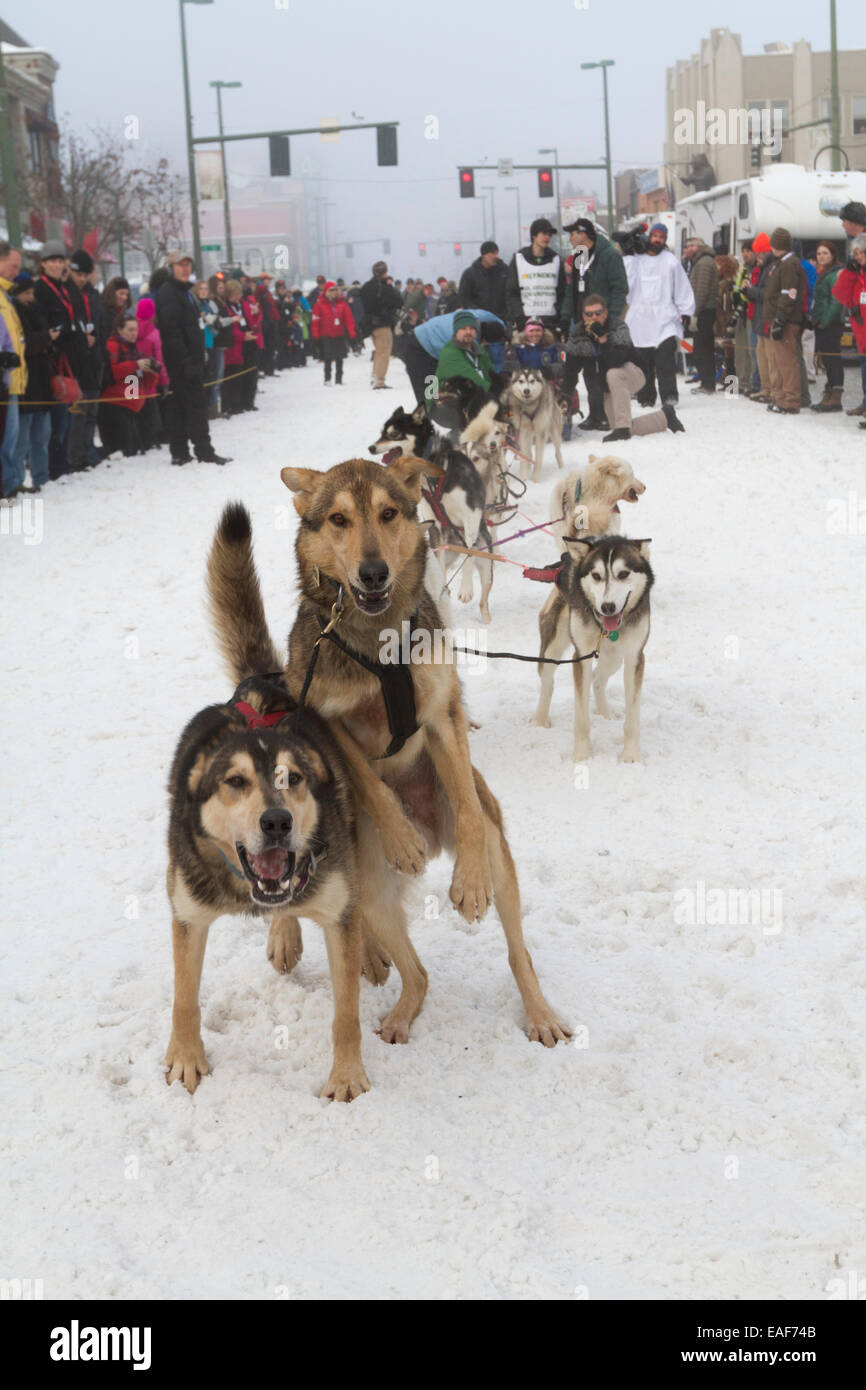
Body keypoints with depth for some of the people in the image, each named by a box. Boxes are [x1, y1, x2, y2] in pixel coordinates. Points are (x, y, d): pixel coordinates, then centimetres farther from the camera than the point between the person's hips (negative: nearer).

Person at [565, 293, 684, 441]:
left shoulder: (618, 326, -21)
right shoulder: (577, 332, -7)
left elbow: (617, 362, -35)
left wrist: (602, 337, -42)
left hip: (632, 374, -6)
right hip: (608, 387, 6)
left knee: (613, 374, -40)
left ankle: (623, 427, -37)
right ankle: (665, 417, 26)